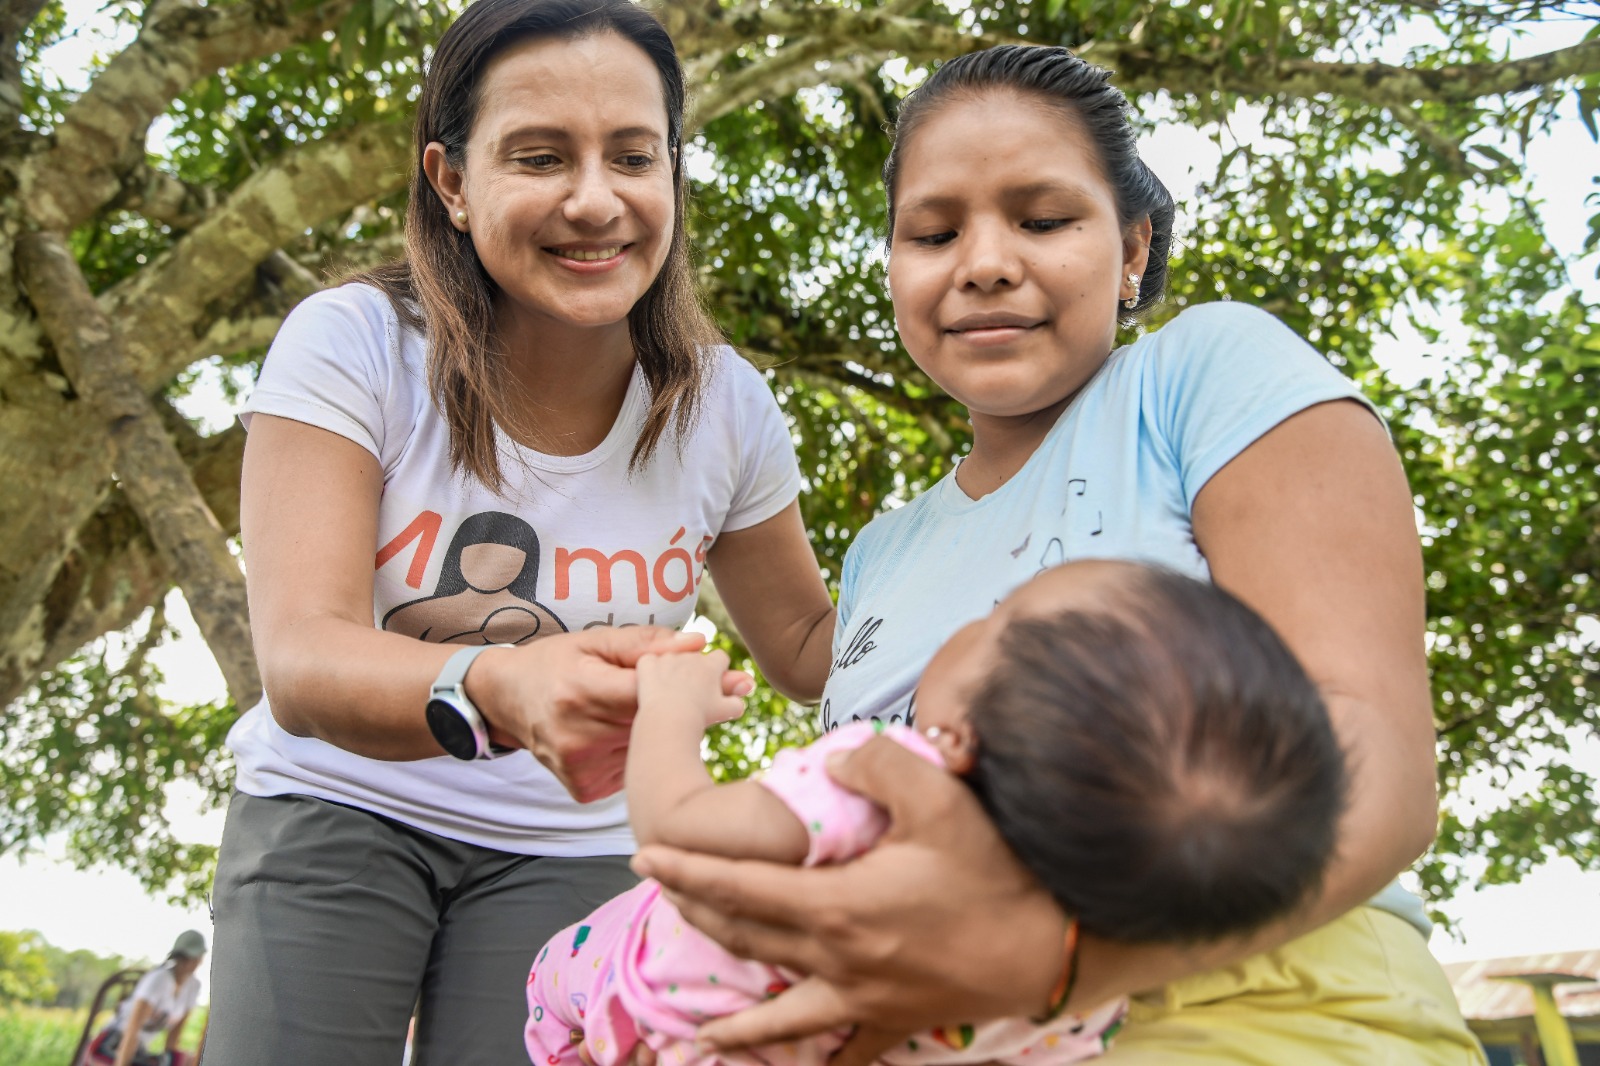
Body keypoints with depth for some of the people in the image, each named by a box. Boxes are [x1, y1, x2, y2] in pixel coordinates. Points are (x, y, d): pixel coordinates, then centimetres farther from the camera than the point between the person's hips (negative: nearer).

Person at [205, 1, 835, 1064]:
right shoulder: (353, 346, -19)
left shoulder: (724, 408, -12)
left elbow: (807, 647, 3)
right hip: (339, 809, -1)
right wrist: (494, 691, -50)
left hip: (570, 850, 2)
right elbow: (300, 660, -29)